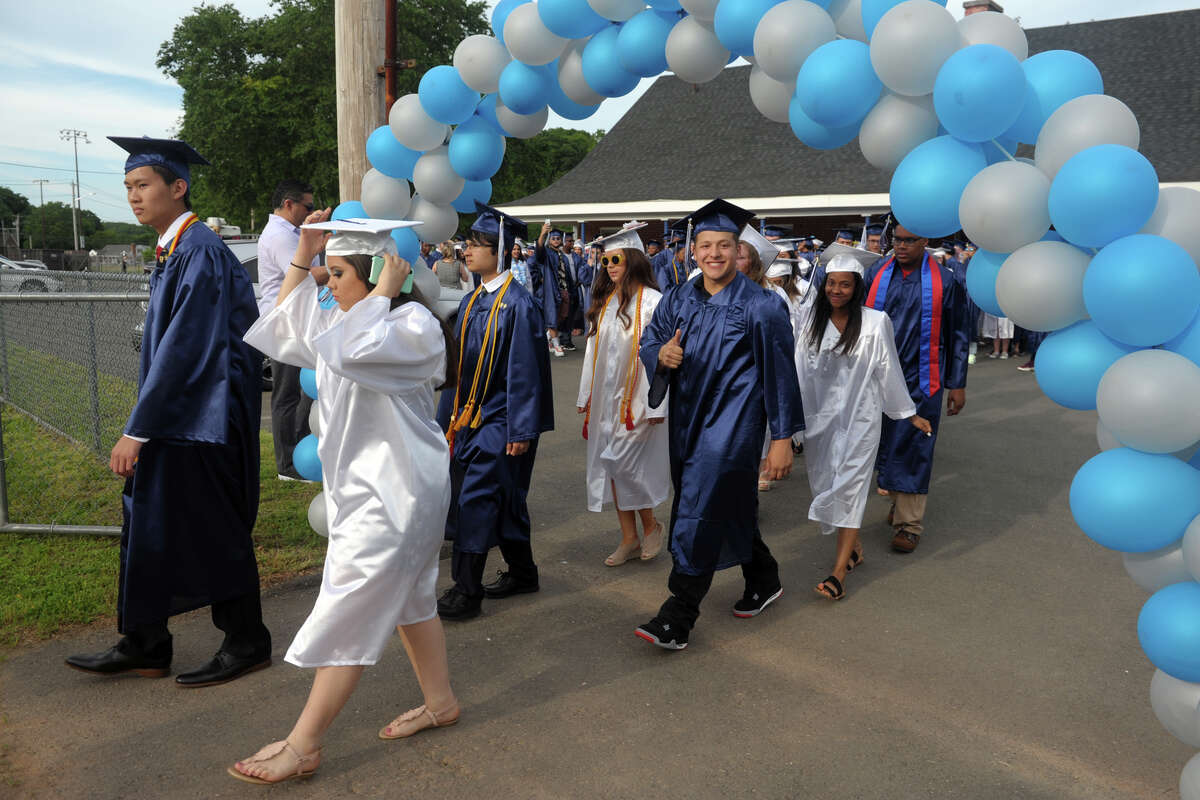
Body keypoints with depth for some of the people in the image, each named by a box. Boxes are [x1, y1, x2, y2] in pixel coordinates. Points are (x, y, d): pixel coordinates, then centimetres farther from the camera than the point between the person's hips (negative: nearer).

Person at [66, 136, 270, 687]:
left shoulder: (199, 253, -17)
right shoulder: (172, 251, 13)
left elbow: (182, 350, -22)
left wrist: (136, 431, -19)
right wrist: (142, 426, 18)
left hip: (200, 421, -9)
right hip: (173, 418, 10)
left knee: (212, 533, 2)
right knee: (148, 523, 14)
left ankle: (247, 645, 19)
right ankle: (144, 646, 27)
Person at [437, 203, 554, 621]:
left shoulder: (517, 303, -15)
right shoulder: (471, 301, 9)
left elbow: (524, 370, -16)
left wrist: (521, 430, -17)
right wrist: (450, 414, 15)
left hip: (499, 419, -8)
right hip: (472, 414, 8)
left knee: (476, 497, -6)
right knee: (502, 498, 16)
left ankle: (466, 591, 5)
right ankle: (522, 573, 30)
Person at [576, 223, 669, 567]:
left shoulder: (651, 301, -10)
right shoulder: (603, 302, 11)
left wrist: (656, 405, -16)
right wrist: (586, 395, 14)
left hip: (636, 399, -6)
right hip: (605, 399, 7)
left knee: (621, 462, -9)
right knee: (612, 466, 6)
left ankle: (651, 526, 15)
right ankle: (629, 539, 17)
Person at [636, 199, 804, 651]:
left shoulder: (761, 306, -10)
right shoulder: (677, 300, 6)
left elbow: (780, 374, -8)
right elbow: (648, 342, 10)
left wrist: (782, 437, -9)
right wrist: (661, 354, -16)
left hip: (732, 423, -6)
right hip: (687, 418, 6)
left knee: (700, 514, -10)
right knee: (732, 506, 19)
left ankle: (678, 620, -2)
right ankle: (765, 581, 41)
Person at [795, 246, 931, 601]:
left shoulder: (875, 323, -9)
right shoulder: (810, 316, -2)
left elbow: (889, 372, -1)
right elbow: (800, 368, 4)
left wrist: (910, 414, 5)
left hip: (859, 415, -3)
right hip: (819, 414, 4)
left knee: (848, 487, -4)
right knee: (825, 484, 11)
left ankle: (839, 571, -2)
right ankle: (853, 546, 31)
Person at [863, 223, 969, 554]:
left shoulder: (944, 280, -4)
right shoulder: (877, 273, 2)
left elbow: (957, 336, 2)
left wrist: (957, 384, 2)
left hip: (920, 379, -3)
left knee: (912, 448, 0)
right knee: (885, 442, 11)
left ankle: (909, 523, 9)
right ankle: (898, 499, 33)